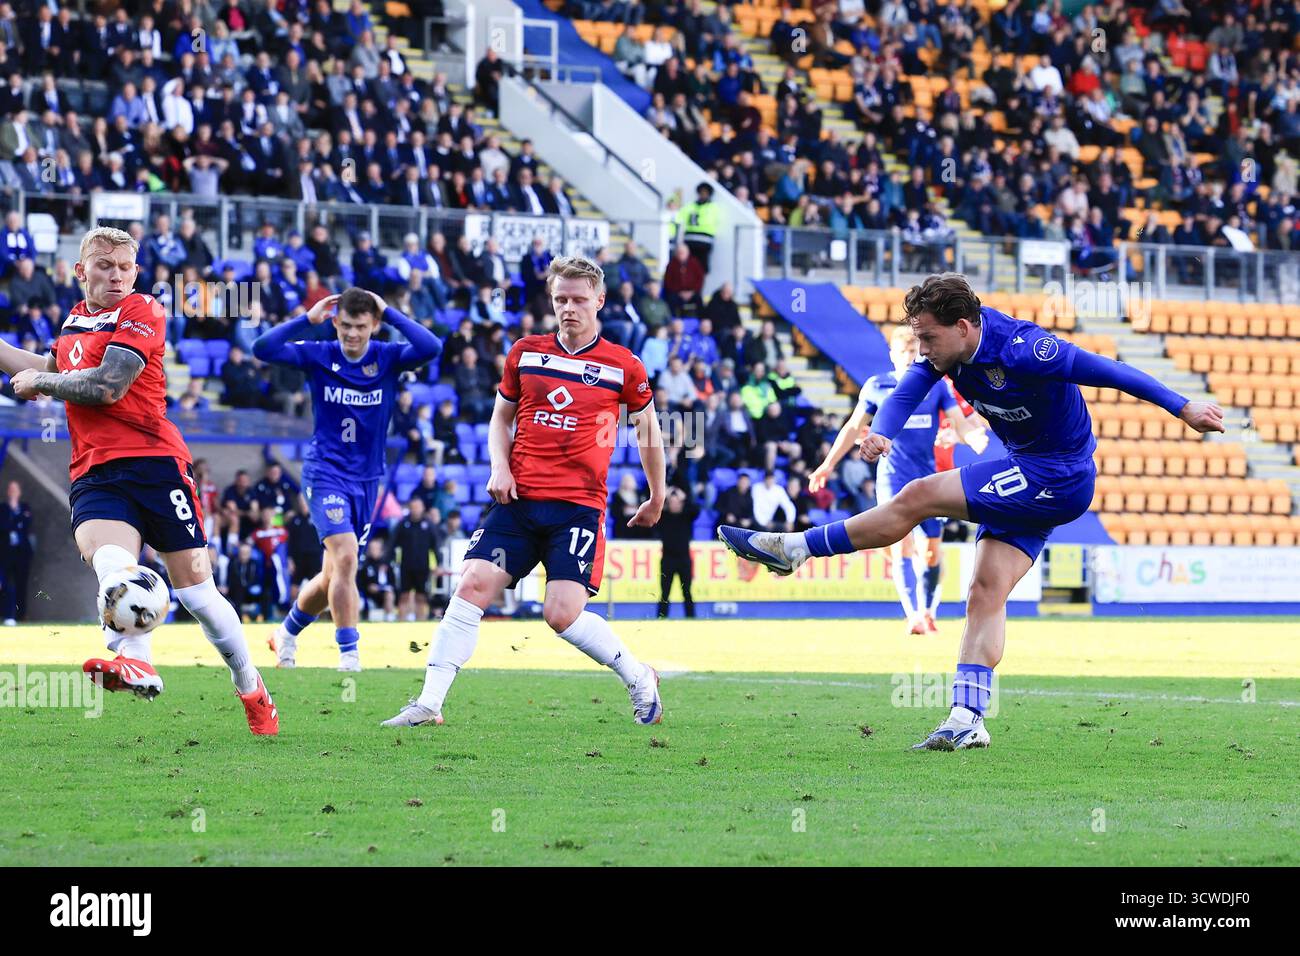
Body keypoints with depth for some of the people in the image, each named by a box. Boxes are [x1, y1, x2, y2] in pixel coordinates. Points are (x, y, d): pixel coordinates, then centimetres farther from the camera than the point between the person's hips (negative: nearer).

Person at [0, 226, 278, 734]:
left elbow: (108, 387, -14)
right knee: (111, 564, -28)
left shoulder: (142, 312, -2)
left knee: (195, 591, 0)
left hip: (155, 463, -4)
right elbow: (52, 371, 40)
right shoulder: (75, 320, 19)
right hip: (93, 476, 4)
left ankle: (252, 691, 21)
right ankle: (135, 664, -53)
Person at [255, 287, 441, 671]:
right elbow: (263, 348, -14)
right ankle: (349, 654, -19)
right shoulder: (319, 356, -5)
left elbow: (431, 348, -21)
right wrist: (308, 319, -17)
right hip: (325, 473, -3)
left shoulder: (388, 358, -3)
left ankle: (287, 633, 36)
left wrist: (390, 313, -17)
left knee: (335, 575, 11)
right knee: (345, 556, -23)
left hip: (366, 479, 3)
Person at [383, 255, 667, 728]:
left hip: (579, 506, -3)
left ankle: (638, 677, 12)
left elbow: (646, 424, 17)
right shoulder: (525, 352, 9)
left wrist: (657, 497, 21)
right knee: (472, 586, -13)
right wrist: (500, 467, 2)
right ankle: (429, 704, -11)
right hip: (518, 497, 3)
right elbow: (501, 417, 20)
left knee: (563, 613, -14)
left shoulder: (623, 366, 2)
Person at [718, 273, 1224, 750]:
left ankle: (796, 547, -5)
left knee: (918, 497, -14)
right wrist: (880, 434, -36)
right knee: (986, 594, -1)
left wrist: (1183, 408, -20)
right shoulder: (947, 345, -3)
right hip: (1026, 476, 9)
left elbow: (1107, 371, -23)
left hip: (1058, 479, -9)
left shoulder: (1019, 351, -27)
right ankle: (966, 720, -6)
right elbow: (906, 393, -12)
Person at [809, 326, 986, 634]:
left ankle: (928, 611, 24)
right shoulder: (876, 386, 2)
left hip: (931, 477, 2)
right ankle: (913, 615, -23)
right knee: (901, 545, -16)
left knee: (933, 551, 3)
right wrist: (829, 464, 6)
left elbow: (962, 425, 1)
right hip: (893, 478, -2)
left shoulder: (936, 385, 4)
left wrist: (983, 448, -20)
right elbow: (854, 427, 11)